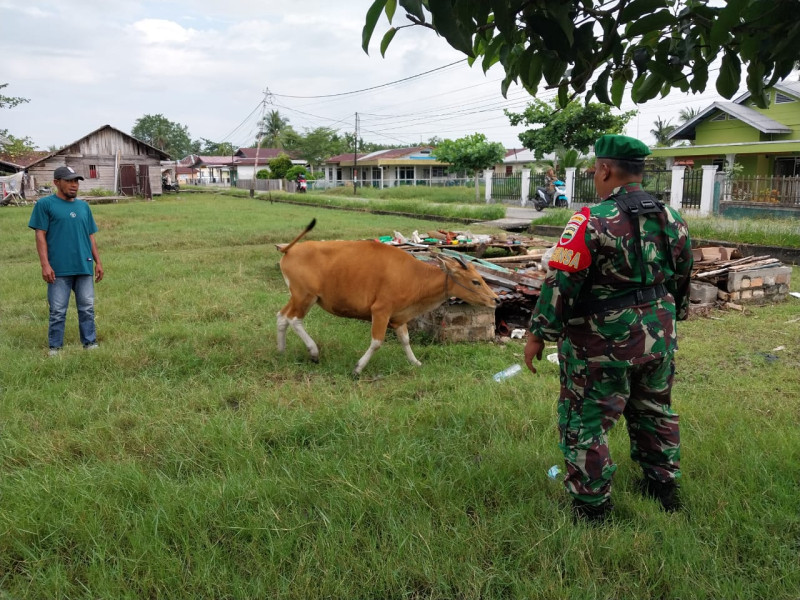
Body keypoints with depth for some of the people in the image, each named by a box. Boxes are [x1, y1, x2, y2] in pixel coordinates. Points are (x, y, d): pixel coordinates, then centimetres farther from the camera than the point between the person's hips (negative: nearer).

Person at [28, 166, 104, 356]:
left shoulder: (83, 206, 13)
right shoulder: (45, 204, -1)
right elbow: (40, 236, -5)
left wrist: (98, 262, 11)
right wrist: (45, 265, -12)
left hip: (84, 267, 4)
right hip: (59, 268, -4)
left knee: (87, 308, 8)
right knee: (57, 311, 3)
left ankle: (90, 343, 17)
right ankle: (55, 347, 13)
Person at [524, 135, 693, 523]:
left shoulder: (593, 221, -18)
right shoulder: (672, 220, 4)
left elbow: (561, 283, -19)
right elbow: (683, 281, 15)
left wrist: (538, 334, -11)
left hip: (603, 345, -7)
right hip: (658, 339, 7)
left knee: (585, 422, 6)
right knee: (655, 411, 24)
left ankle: (591, 508, 16)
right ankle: (664, 488, 38)